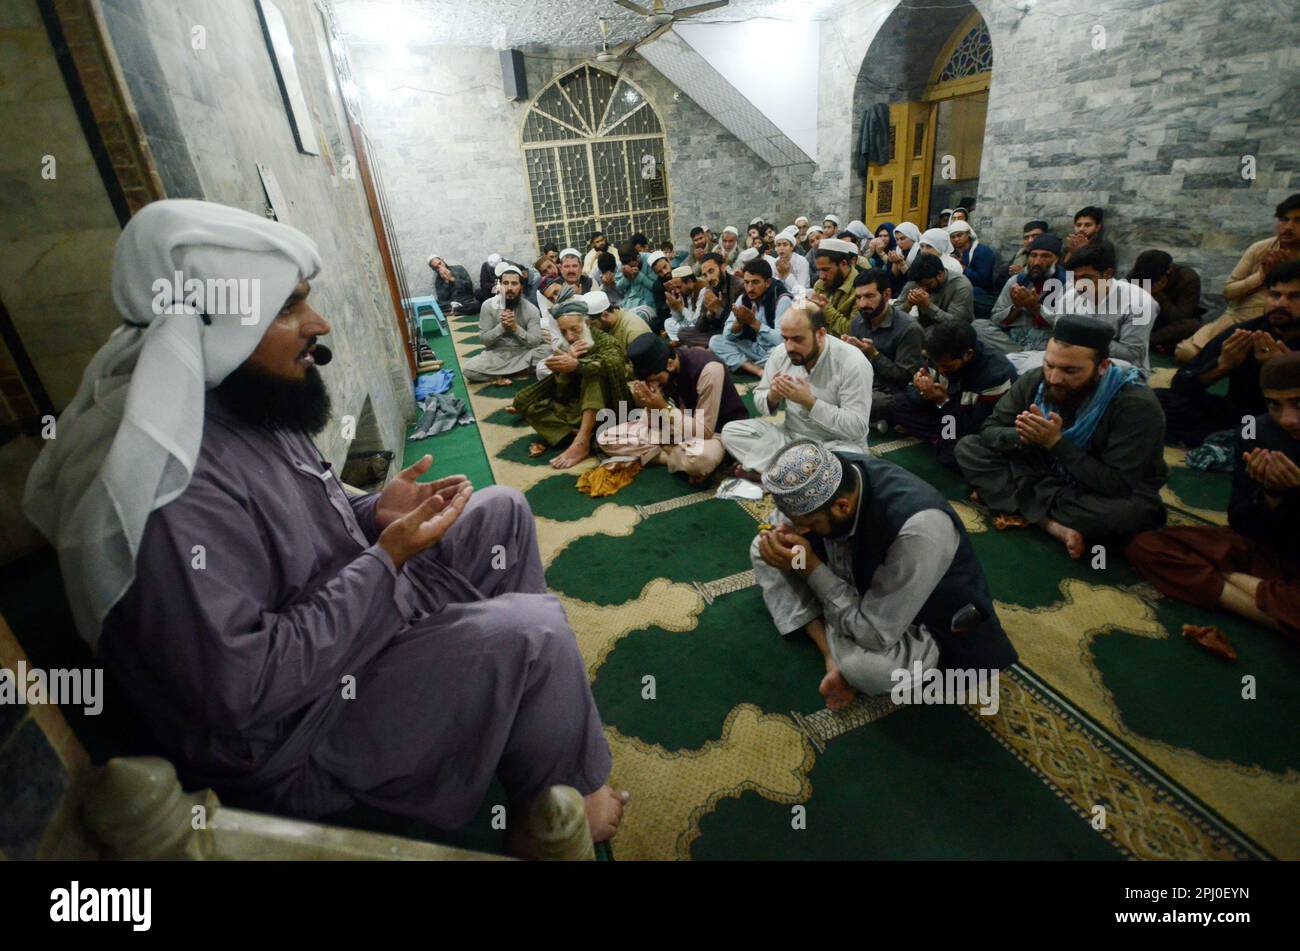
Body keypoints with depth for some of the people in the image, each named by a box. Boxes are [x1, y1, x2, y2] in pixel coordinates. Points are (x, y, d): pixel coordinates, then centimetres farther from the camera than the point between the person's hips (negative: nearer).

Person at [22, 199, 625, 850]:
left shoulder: (250, 405, -2)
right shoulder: (168, 481, -31)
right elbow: (244, 694, -31)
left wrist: (374, 514, -7)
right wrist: (388, 557, -26)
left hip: (354, 617, 9)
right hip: (294, 734, -9)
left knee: (501, 509, 8)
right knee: (532, 629, -24)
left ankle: (534, 679, 22)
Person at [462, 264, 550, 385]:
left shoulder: (531, 310, -7)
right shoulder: (488, 305, -6)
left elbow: (535, 342, -13)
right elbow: (484, 340, -7)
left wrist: (515, 327, -25)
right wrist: (501, 327, -23)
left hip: (523, 354, 0)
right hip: (496, 354, 0)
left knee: (547, 350, -29)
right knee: (468, 368, -26)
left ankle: (500, 373, -18)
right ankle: (519, 370, -16)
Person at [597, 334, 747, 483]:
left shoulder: (708, 369, -29)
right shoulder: (656, 371, -10)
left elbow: (704, 431, -26)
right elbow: (654, 423, -4)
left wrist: (665, 408, -32)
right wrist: (648, 407, -25)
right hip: (678, 426, 6)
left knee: (700, 458, -45)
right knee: (605, 437, -8)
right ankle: (681, 458, -11)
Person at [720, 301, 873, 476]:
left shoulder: (853, 363, -19)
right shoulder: (780, 353, -5)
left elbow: (857, 428, -22)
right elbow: (760, 401, 5)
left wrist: (809, 401, -29)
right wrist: (772, 397, -21)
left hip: (836, 443, -4)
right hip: (789, 435, 4)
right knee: (731, 431, -11)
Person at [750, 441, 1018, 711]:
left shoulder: (918, 530, -41)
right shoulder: (829, 478, -23)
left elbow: (874, 635, -35)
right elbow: (787, 520, -2)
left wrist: (811, 566, -34)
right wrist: (784, 538, -26)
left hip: (920, 621, -6)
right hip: (857, 580, 7)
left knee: (863, 665, -39)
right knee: (763, 548, -4)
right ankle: (832, 652, -9)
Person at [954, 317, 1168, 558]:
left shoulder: (1137, 405, -26)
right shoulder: (1035, 380, -14)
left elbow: (1121, 487, -29)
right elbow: (989, 431, -10)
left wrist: (1057, 443, -35)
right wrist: (1021, 436, -33)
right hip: (1045, 473, 4)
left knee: (1137, 512, -39)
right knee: (968, 448, -14)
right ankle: (1051, 525, -24)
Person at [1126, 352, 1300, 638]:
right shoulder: (1256, 433, -4)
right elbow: (1242, 526, 0)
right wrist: (1271, 492, -19)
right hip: (1266, 550, 5)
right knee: (1144, 546, -18)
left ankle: (1226, 580, -12)